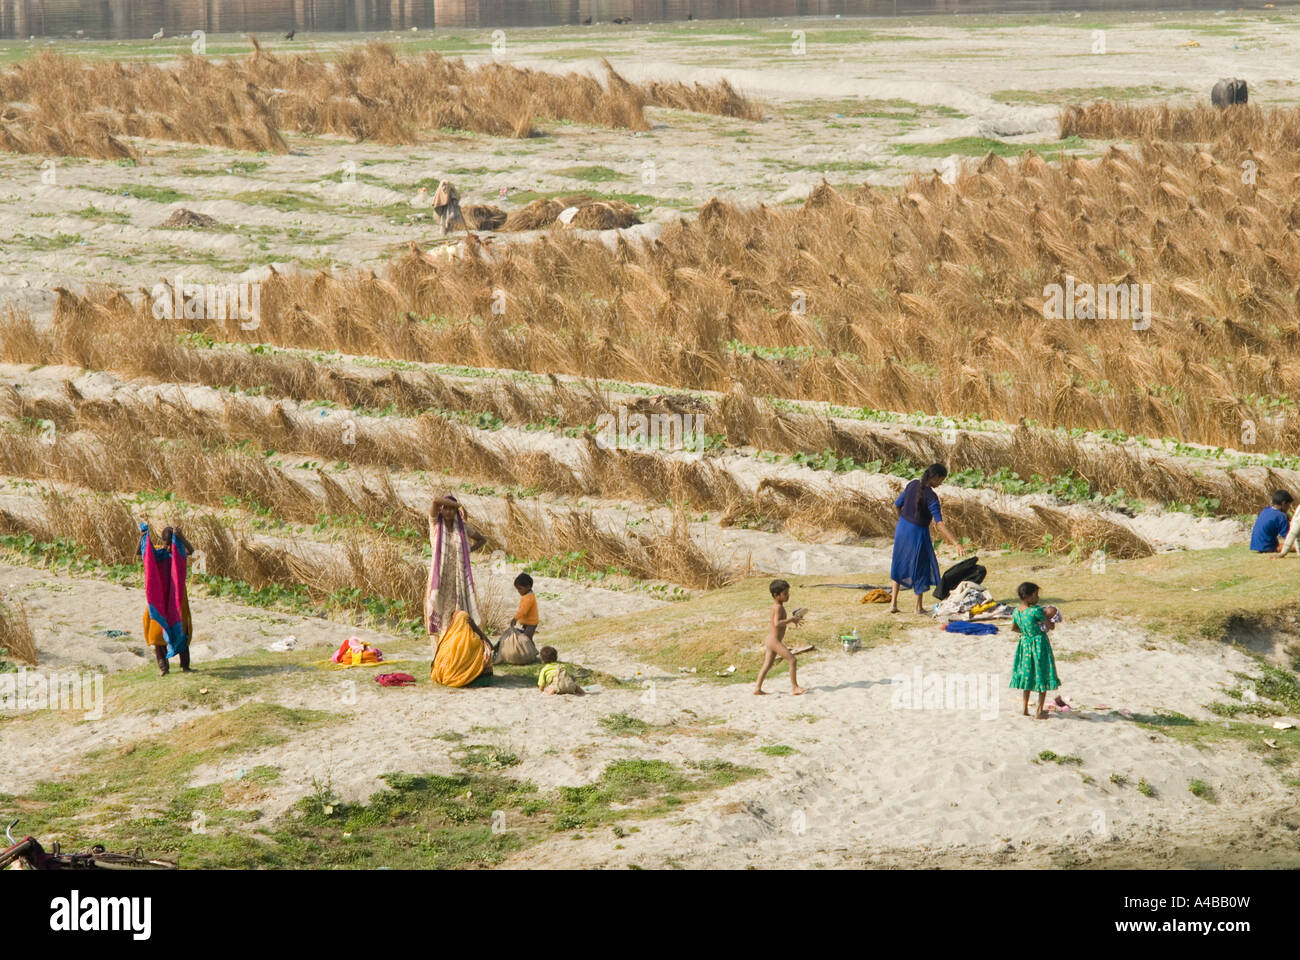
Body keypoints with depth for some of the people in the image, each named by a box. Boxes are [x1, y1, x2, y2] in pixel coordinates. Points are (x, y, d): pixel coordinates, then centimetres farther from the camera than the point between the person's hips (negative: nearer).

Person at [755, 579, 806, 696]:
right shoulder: (778, 607, -18)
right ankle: (795, 687, -3)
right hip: (775, 641, -10)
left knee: (767, 665, 15)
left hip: (771, 641, 10)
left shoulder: (776, 606, 12)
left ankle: (757, 688, 19)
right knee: (792, 661, -7)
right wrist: (792, 620, -25)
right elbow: (777, 623, -31)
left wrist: (793, 619, 14)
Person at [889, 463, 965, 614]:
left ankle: (893, 603, 18)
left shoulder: (912, 485, -5)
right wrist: (956, 544, -31)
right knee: (920, 567, 12)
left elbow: (897, 505, 7)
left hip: (902, 528, 6)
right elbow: (939, 524, -29)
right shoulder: (931, 497, -24)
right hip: (918, 533, -6)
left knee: (899, 565, 20)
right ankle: (918, 607, 21)